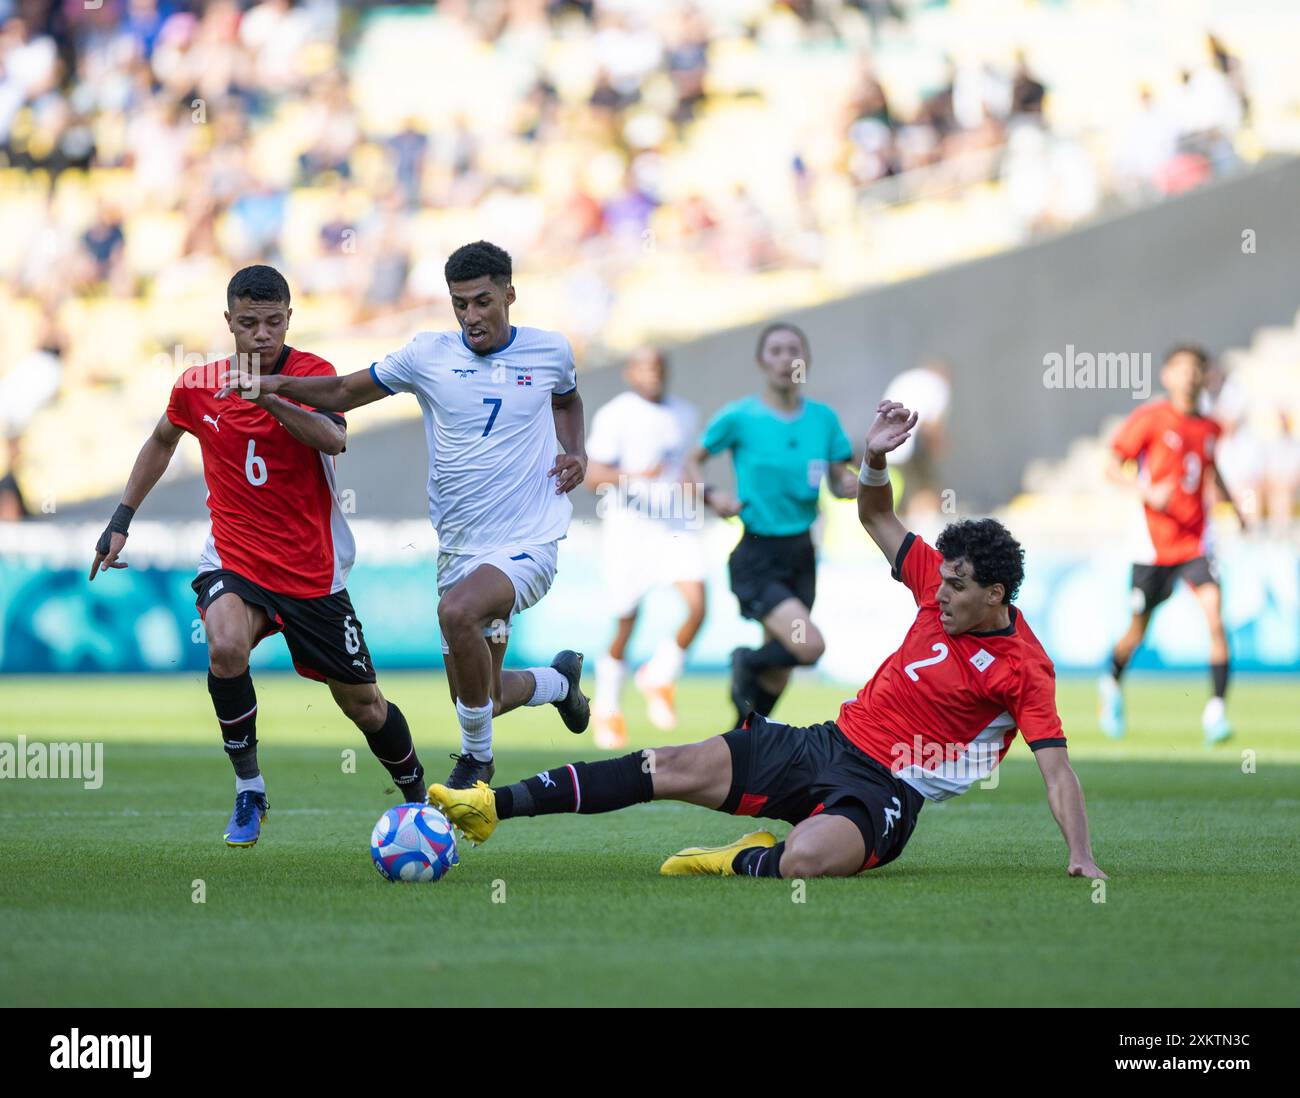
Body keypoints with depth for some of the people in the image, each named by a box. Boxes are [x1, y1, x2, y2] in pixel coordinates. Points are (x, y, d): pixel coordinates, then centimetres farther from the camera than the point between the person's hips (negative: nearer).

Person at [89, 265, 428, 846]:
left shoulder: (310, 372, -10)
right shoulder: (197, 385, -1)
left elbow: (333, 438, -30)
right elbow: (162, 440, 20)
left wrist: (268, 399, -44)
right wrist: (122, 518, 17)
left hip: (313, 569, -1)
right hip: (234, 557, 1)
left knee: (363, 703, 6)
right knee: (226, 646, -31)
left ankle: (417, 795, 34)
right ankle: (249, 793, -15)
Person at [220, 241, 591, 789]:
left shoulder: (550, 351, 0)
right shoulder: (429, 354, -1)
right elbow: (344, 392, 5)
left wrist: (574, 452, 4)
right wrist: (278, 384, -13)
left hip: (528, 540, -4)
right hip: (458, 547, 4)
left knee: (457, 611, -35)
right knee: (476, 698, 7)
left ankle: (476, 755, -12)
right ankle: (559, 679, 44)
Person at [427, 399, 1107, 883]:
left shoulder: (1024, 670, -12)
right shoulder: (940, 586, 7)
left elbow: (1057, 769, -15)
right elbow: (876, 519, 18)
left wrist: (1080, 856, -26)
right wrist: (875, 459, 0)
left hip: (884, 792, -7)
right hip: (828, 744, 7)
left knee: (806, 859, -41)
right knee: (678, 768, -7)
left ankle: (743, 862, -7)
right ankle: (494, 805, -8)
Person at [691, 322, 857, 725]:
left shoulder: (823, 418, 3)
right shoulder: (739, 418, -8)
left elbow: (839, 480, 9)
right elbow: (693, 461, 4)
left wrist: (850, 484, -14)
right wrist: (710, 495, -15)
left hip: (801, 554, 5)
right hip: (757, 558, -5)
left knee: (777, 675, 10)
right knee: (810, 647, -23)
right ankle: (746, 664, 7)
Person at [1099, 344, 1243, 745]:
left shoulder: (1209, 427, 7)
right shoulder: (1150, 418, -8)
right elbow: (1113, 467, -7)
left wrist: (1234, 505, 13)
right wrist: (1147, 491, -22)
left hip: (1194, 540, 3)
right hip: (1154, 541, -3)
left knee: (1215, 614, -18)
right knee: (1138, 629, 8)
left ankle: (1216, 711, -17)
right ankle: (1112, 684, 39)